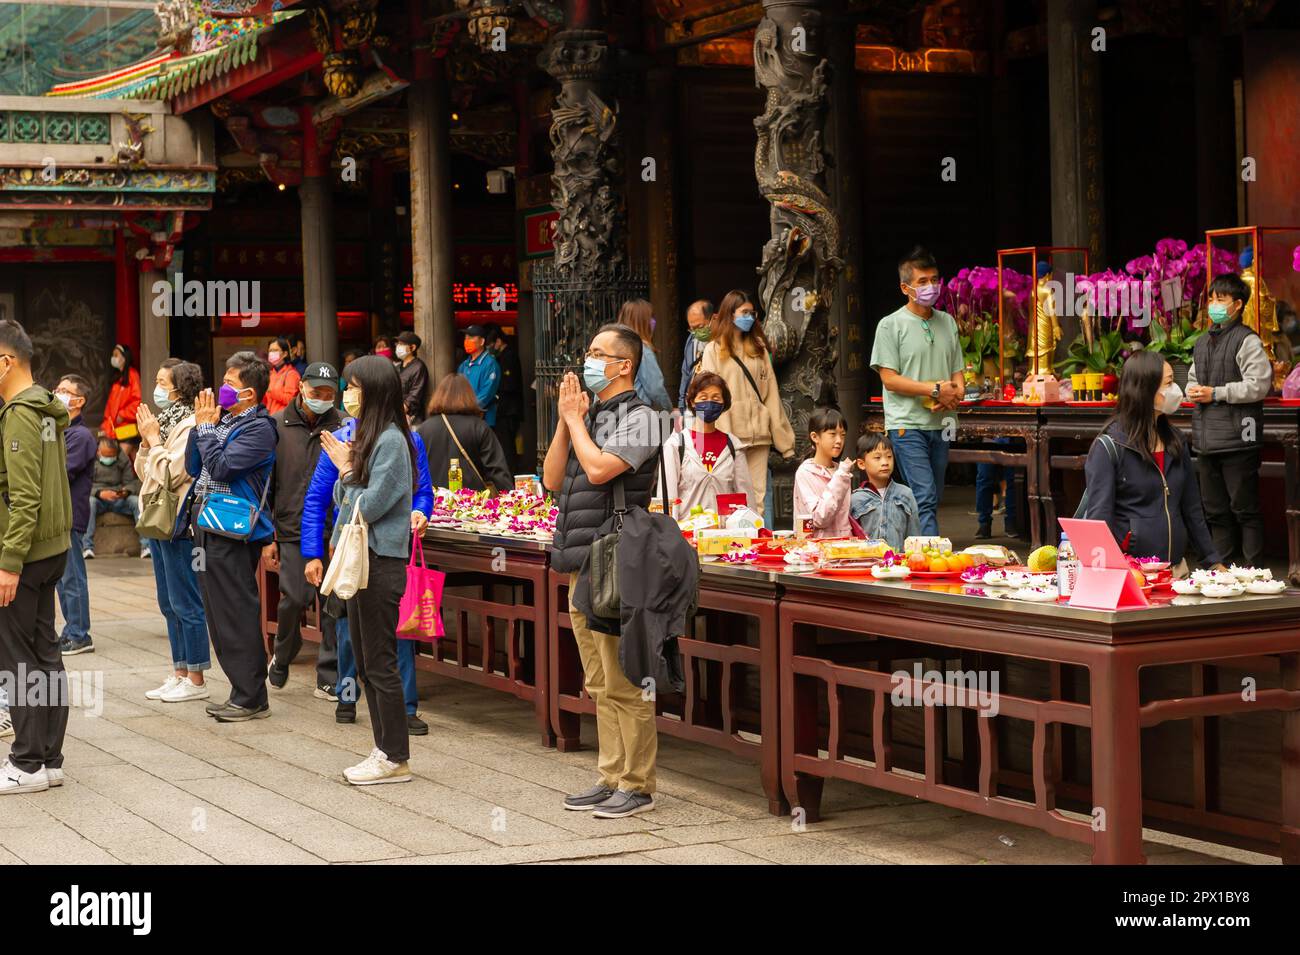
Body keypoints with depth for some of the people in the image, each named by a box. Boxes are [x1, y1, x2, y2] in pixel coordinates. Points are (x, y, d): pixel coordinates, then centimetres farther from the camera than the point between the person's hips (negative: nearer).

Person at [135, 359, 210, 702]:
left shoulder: (189, 426, -14)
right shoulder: (165, 421, 14)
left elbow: (170, 474, -20)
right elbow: (143, 472, 16)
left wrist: (154, 439, -11)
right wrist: (146, 441, 2)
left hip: (179, 523, -10)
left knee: (186, 603, -5)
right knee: (169, 604, 14)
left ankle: (196, 680, 1)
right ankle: (179, 674, 21)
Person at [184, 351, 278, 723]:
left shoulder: (258, 428, -11)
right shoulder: (223, 420, 15)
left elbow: (220, 467, -20)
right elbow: (194, 467, 16)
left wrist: (206, 426, -9)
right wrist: (200, 424, 7)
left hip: (231, 532, -9)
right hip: (206, 526, 9)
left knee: (237, 615, -6)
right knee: (218, 614, 13)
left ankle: (251, 698, 0)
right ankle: (243, 691, 20)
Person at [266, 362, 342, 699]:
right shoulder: (277, 426, 3)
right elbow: (264, 483, 6)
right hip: (293, 530, -1)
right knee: (294, 599, -5)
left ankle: (330, 679, 10)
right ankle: (281, 657, 23)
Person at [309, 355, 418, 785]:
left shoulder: (391, 441, -14)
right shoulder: (365, 436, 14)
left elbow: (369, 506, -17)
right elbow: (342, 501, 14)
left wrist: (346, 469, -5)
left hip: (382, 563, -10)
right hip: (360, 560, 10)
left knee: (380, 663, -4)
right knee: (366, 663, 13)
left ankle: (396, 758, 3)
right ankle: (384, 750, 20)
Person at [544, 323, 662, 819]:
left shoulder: (639, 418, -7)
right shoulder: (590, 415, 17)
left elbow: (599, 469, -21)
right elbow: (553, 479, 14)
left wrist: (575, 420, -6)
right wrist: (566, 421, 5)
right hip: (582, 567, 9)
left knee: (624, 686, -5)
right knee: (600, 685, 13)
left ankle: (638, 786, 1)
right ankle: (612, 778, 20)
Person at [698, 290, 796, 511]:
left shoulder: (758, 348, 16)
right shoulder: (714, 350, 4)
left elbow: (771, 393, 11)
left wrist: (781, 435, 4)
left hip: (759, 433, 4)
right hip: (730, 434, -4)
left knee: (758, 493, 2)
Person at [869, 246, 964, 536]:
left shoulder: (947, 322, 14)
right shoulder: (891, 325, -4)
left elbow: (957, 370, 18)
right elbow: (889, 379, -9)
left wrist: (957, 393, -6)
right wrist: (935, 390, -15)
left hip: (940, 424, 6)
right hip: (907, 424, -6)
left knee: (933, 500, 9)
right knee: (924, 499, -14)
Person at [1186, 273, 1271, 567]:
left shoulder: (1247, 341, -8)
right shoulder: (1202, 343, 18)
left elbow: (1258, 385, -16)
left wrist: (1216, 393, -15)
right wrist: (1193, 390, 6)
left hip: (1236, 439, -8)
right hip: (1206, 440, 8)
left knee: (1244, 508, -4)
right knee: (1215, 510, 12)